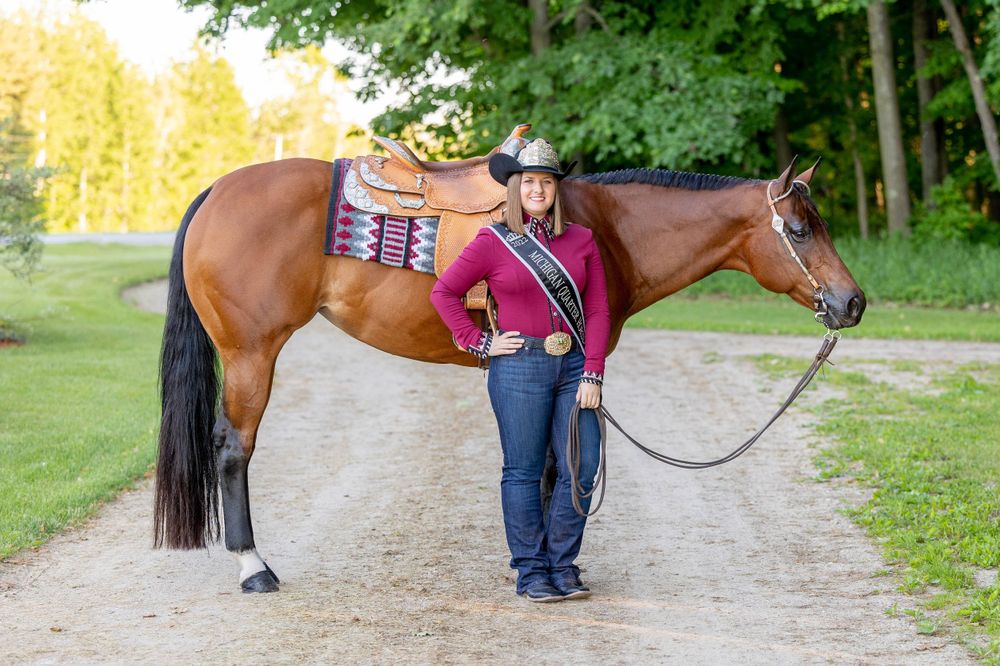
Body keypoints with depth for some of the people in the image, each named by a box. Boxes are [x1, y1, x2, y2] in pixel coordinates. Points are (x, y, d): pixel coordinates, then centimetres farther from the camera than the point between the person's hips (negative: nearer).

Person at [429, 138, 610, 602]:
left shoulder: (581, 240, 7)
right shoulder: (492, 242, -1)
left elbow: (598, 311, 5)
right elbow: (443, 292, 3)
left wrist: (592, 374, -3)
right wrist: (479, 343, -2)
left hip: (574, 365, 3)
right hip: (519, 368, -3)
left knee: (582, 469, 2)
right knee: (524, 472, 3)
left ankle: (562, 564, 19)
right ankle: (531, 571, 14)